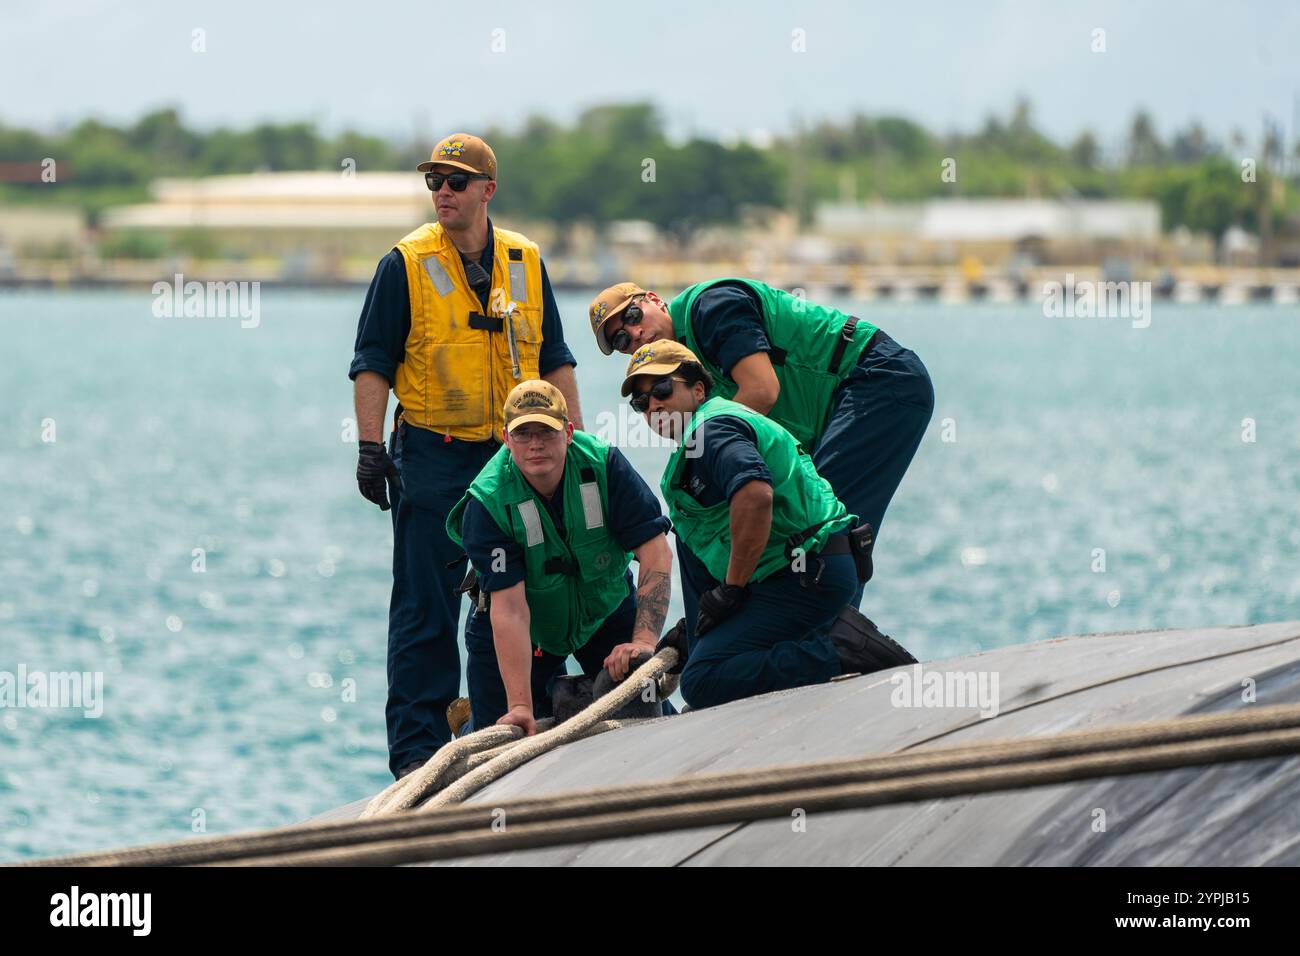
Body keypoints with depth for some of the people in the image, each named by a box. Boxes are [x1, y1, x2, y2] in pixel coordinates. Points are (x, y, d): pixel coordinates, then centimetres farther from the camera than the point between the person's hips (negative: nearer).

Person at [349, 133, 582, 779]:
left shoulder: (526, 263, 9)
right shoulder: (406, 265, -2)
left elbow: (554, 360, 15)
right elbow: (372, 363, -2)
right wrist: (370, 447, -9)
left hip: (517, 454, 4)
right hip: (433, 454, -4)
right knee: (425, 608, -3)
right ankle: (416, 745, 0)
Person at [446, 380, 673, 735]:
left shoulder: (605, 465, -25)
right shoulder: (487, 502, -29)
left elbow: (656, 554, -24)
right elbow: (509, 607, -33)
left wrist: (644, 640, -36)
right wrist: (520, 706, -39)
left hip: (606, 609, 2)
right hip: (528, 628, -2)